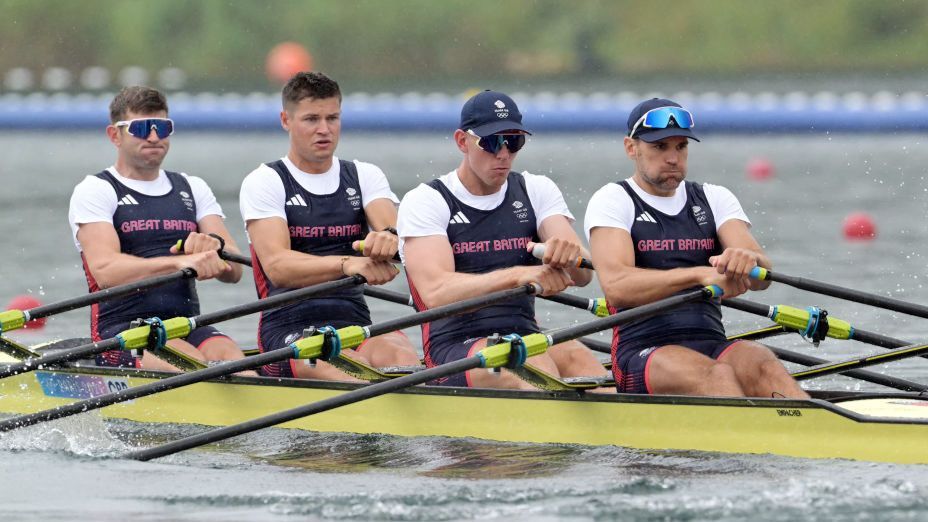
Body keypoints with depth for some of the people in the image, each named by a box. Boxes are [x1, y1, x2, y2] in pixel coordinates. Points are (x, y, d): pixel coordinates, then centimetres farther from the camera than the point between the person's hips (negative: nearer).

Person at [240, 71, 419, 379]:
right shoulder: (264, 182, 4)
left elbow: (398, 232, -4)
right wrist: (347, 265, -31)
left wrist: (389, 238, -31)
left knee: (398, 353, -32)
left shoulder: (365, 177, 17)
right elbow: (277, 266, -13)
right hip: (289, 329, -3)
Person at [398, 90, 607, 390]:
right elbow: (436, 292, -18)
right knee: (535, 365, -33)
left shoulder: (537, 191, 13)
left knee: (575, 357, -30)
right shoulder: (424, 202, 0)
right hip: (453, 349, -4)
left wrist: (569, 256, -29)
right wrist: (518, 275, -32)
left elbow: (583, 275, -2)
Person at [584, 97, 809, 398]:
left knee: (761, 364, -30)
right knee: (716, 375, -35)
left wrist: (748, 260, -26)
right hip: (641, 354, -4)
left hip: (712, 346, 4)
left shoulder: (714, 199, 18)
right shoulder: (613, 201, 5)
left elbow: (763, 275, 1)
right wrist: (700, 275, -28)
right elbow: (616, 286, -15)